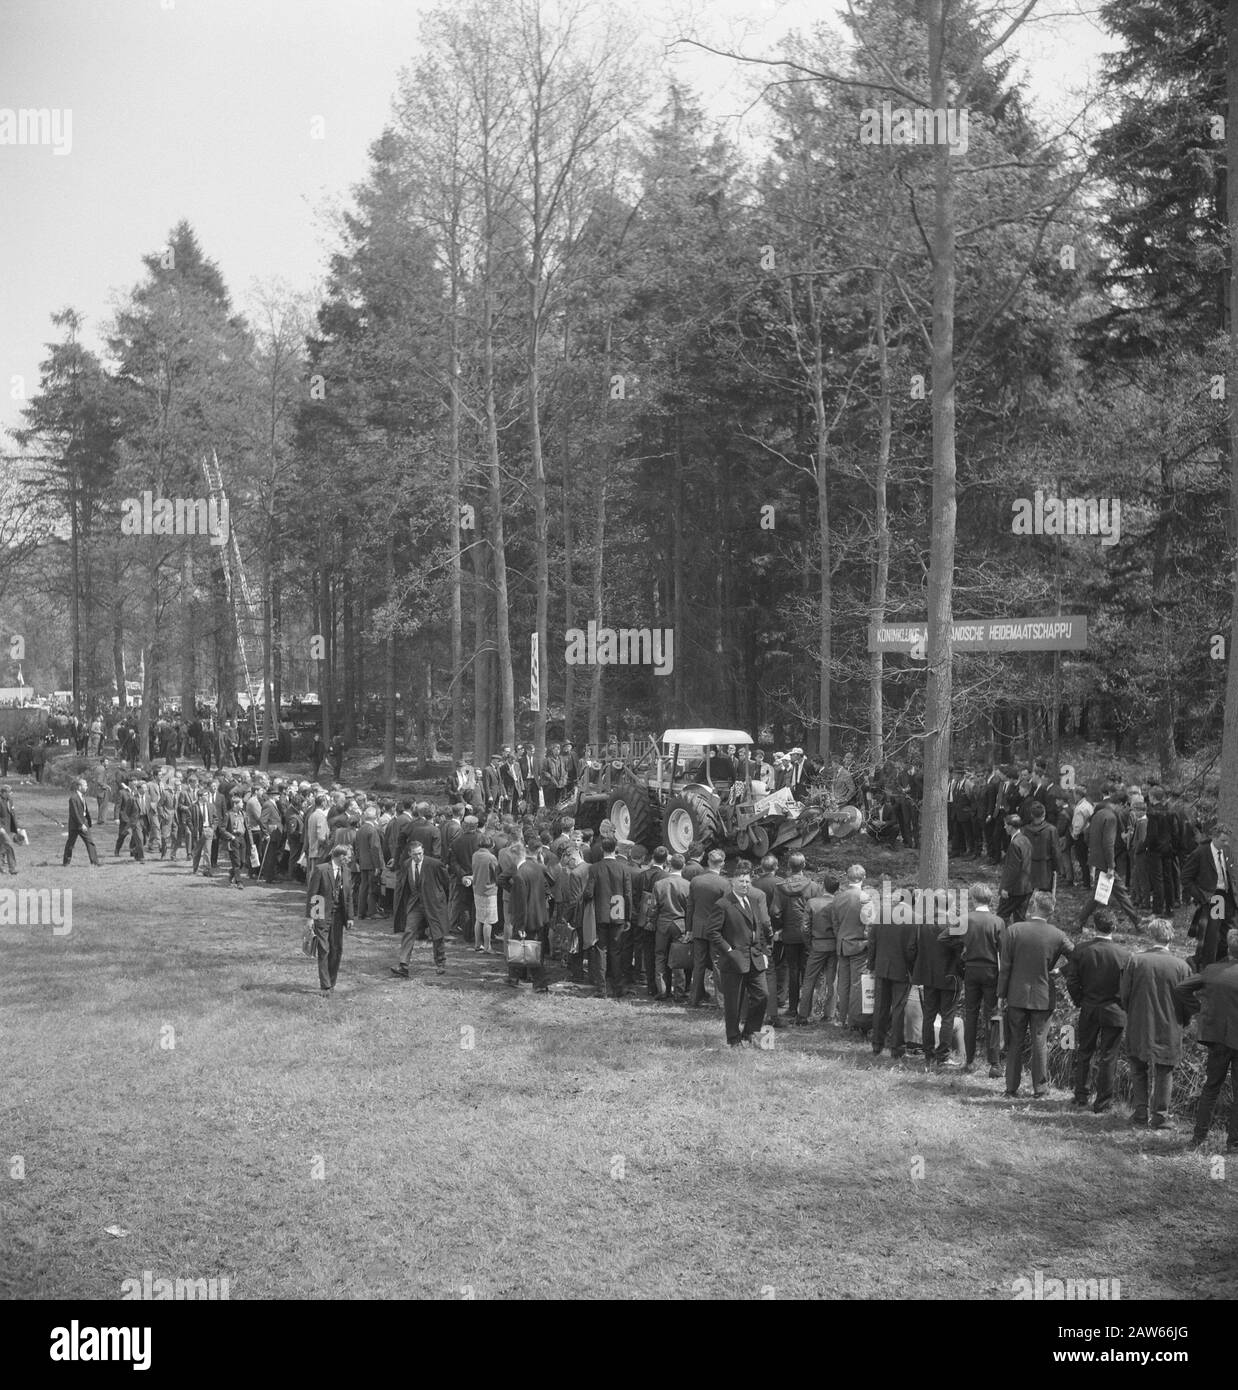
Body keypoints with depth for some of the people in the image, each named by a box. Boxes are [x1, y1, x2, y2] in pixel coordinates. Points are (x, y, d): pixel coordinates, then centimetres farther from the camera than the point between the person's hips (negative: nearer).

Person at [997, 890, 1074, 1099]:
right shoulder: (1058, 936, -8)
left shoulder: (1013, 930, -10)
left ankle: (1011, 1087, 15)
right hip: (1044, 997, 0)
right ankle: (1040, 1089, 11)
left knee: (1015, 1042, 11)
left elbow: (1005, 966, -7)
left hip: (1017, 995, 0)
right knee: (1040, 1043, 7)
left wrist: (1002, 994, 0)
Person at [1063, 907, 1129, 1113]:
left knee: (1083, 1053, 18)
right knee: (1108, 1057, 6)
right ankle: (1103, 1102, 11)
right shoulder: (1124, 954, -14)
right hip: (1114, 1011, -2)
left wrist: (1081, 1002, 9)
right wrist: (1124, 1007, 7)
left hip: (1088, 1010, 2)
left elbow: (1072, 982, -6)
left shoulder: (1080, 951, -9)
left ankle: (1080, 1096, 26)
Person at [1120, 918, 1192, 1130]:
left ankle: (1141, 1111, 13)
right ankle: (1160, 1115, 7)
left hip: (1139, 1027, 0)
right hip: (1169, 1030, 0)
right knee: (1164, 1072, 9)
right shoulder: (1182, 966, -10)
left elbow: (1123, 995, -4)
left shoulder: (1135, 960, -10)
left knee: (1138, 1070, 15)